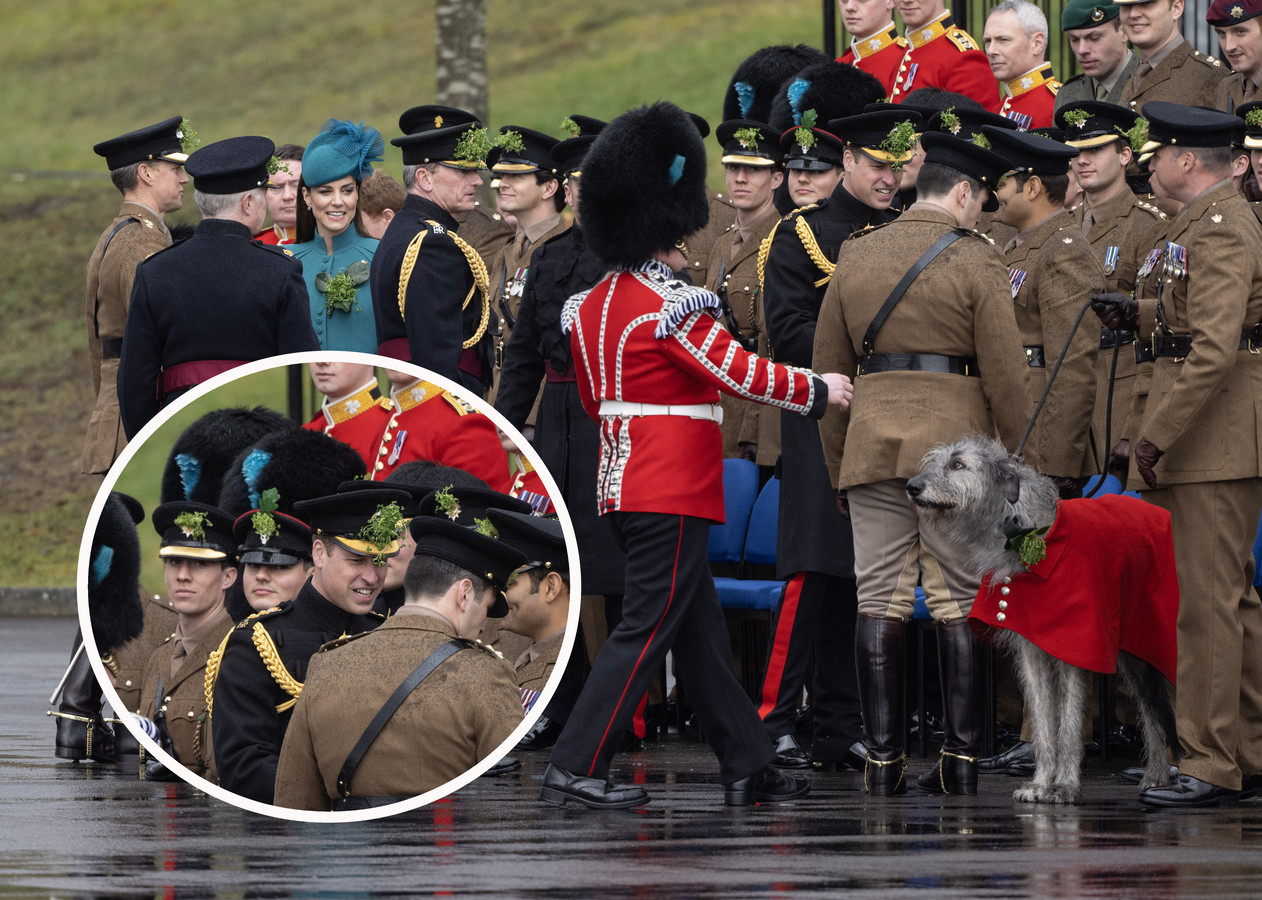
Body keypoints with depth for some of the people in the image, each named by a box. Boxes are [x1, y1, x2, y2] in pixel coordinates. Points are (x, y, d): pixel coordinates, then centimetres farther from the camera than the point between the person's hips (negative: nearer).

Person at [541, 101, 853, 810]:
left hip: (627, 479, 10)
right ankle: (576, 769, -11)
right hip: (673, 489, -10)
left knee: (700, 628, 13)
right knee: (648, 626, -7)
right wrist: (819, 390, -4)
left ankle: (748, 768, 17)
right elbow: (742, 372, -17)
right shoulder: (672, 304, -17)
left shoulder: (594, 304, 10)